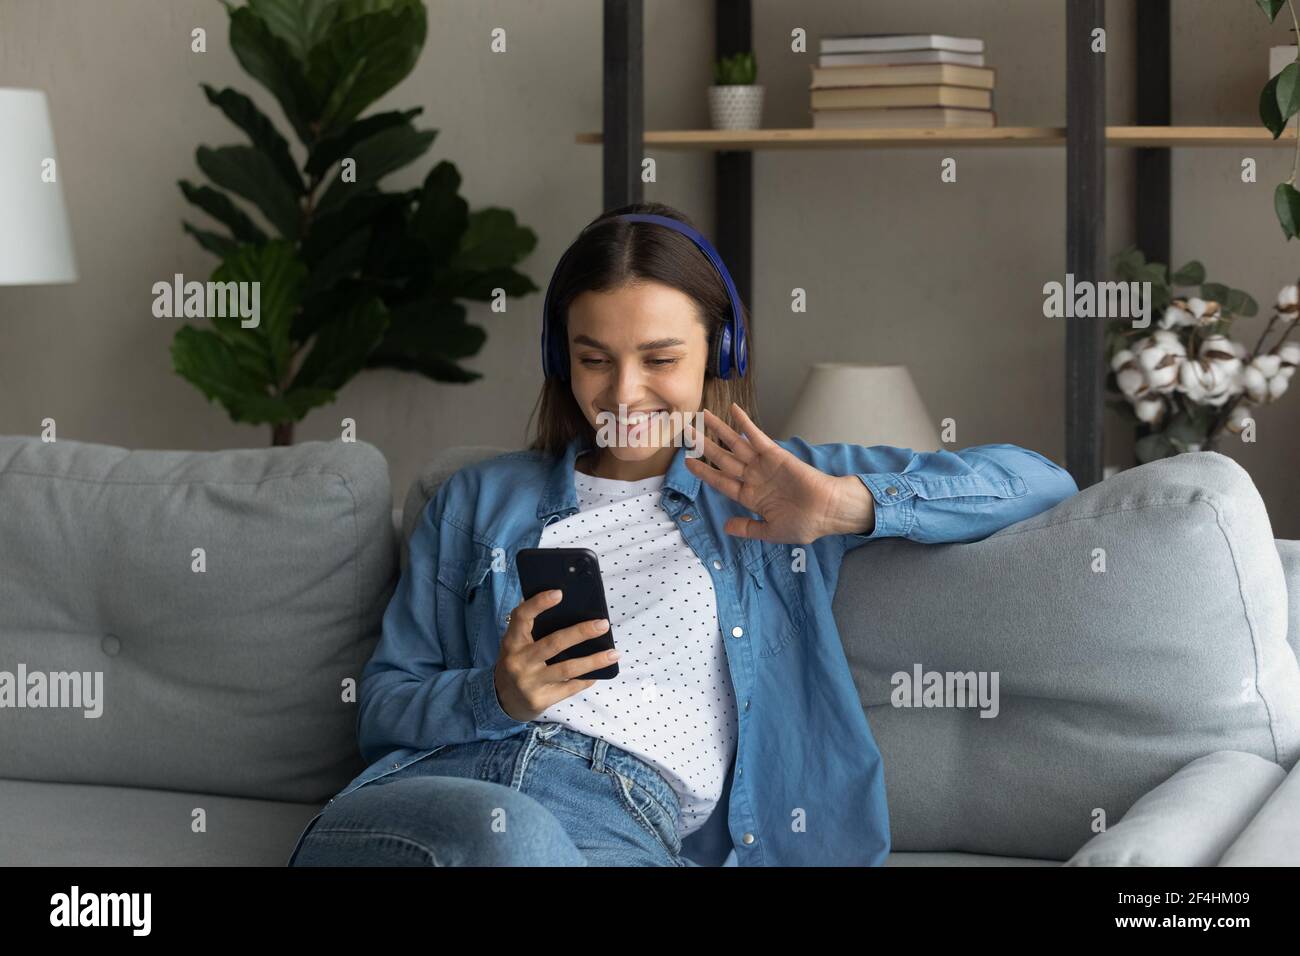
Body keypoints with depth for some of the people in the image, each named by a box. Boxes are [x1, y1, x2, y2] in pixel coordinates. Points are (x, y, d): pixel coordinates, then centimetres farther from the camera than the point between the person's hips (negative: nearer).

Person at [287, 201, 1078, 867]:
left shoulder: (771, 488, 24)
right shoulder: (479, 500, 28)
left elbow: (1039, 480, 19)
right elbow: (382, 707, 20)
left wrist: (850, 505, 2)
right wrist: (496, 696, -3)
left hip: (628, 821, -1)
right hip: (445, 782, 1)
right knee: (503, 835, -41)